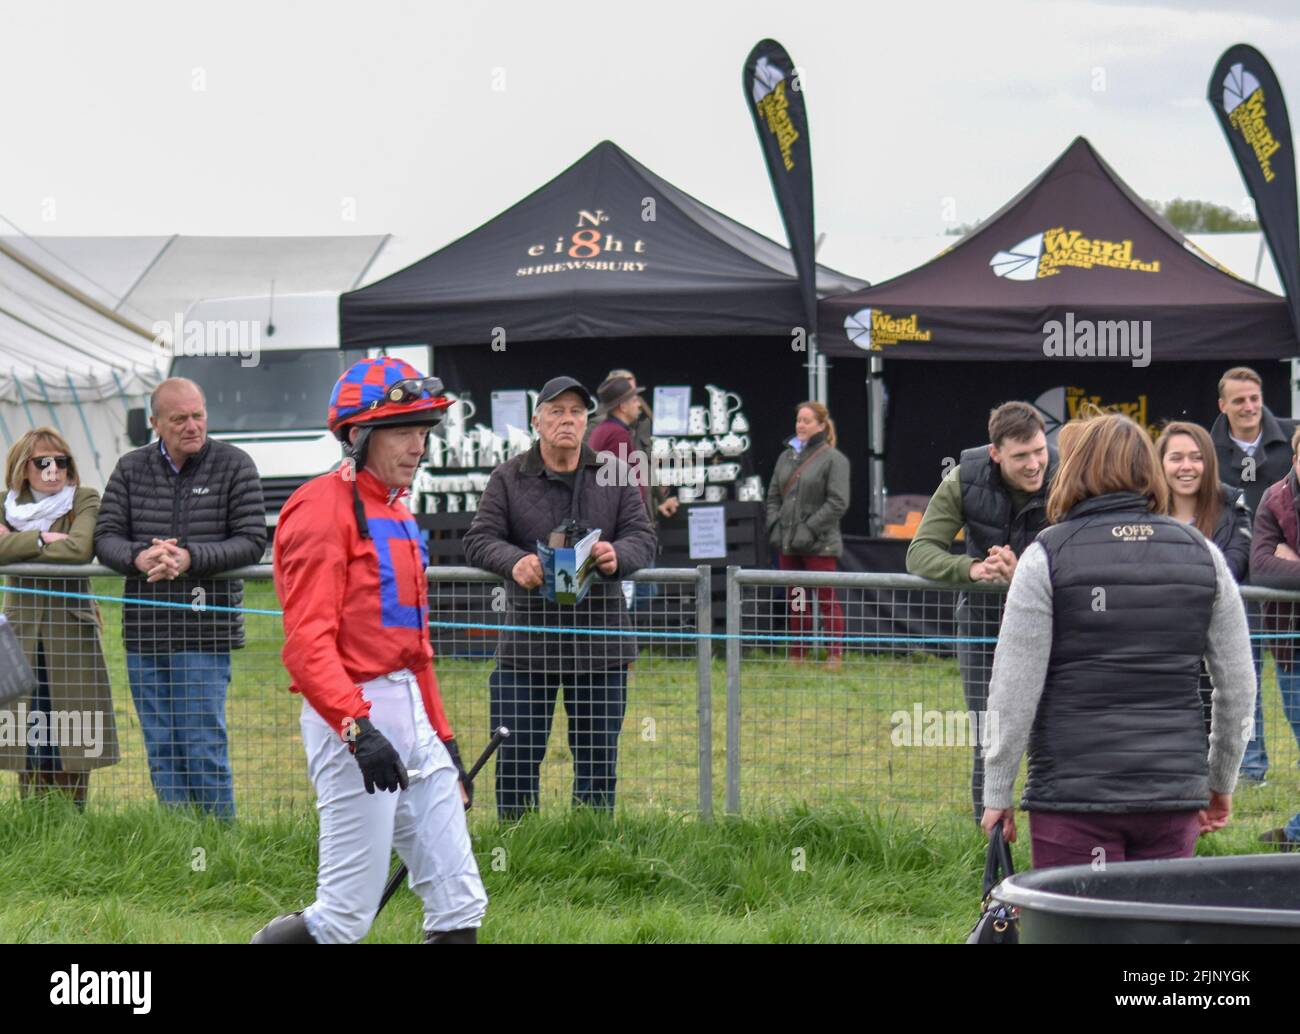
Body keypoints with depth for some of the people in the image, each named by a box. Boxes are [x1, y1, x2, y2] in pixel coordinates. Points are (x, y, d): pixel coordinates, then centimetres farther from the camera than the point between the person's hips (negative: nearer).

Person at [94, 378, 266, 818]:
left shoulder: (234, 465, 0)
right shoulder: (131, 469, 10)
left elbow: (252, 541, -4)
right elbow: (105, 536, 7)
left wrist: (190, 558, -17)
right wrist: (139, 557, -15)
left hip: (204, 631, -4)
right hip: (144, 631, 4)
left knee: (204, 746, -6)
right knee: (161, 748, 8)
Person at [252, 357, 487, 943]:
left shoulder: (397, 512, 19)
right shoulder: (322, 510, -11)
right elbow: (307, 643, -19)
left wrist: (442, 738, 23)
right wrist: (358, 728, -30)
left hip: (411, 717, 9)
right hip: (350, 715, -9)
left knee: (460, 907, 4)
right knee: (345, 919, -7)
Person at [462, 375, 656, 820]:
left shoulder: (615, 478, 7)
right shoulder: (508, 478, 3)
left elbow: (643, 538, 1)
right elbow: (479, 540, -4)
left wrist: (617, 556, -23)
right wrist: (514, 562, -27)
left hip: (600, 634, 2)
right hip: (527, 635, -1)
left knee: (597, 756, 8)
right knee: (516, 755, 1)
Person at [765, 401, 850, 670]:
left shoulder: (834, 459, -5)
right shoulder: (786, 456, 14)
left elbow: (838, 503, -12)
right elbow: (773, 496, 17)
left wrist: (809, 529, -17)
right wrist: (774, 526, 1)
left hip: (819, 545, -6)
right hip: (788, 545, 6)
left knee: (827, 601, -3)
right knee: (795, 603, 12)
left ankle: (835, 657, 2)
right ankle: (796, 655, 19)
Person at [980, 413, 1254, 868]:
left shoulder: (1047, 556, -4)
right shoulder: (1203, 554, 8)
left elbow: (1014, 691, -6)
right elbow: (1239, 685, 11)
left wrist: (996, 791, 2)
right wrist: (1221, 782, 22)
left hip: (1073, 794, -4)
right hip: (1175, 794, 4)